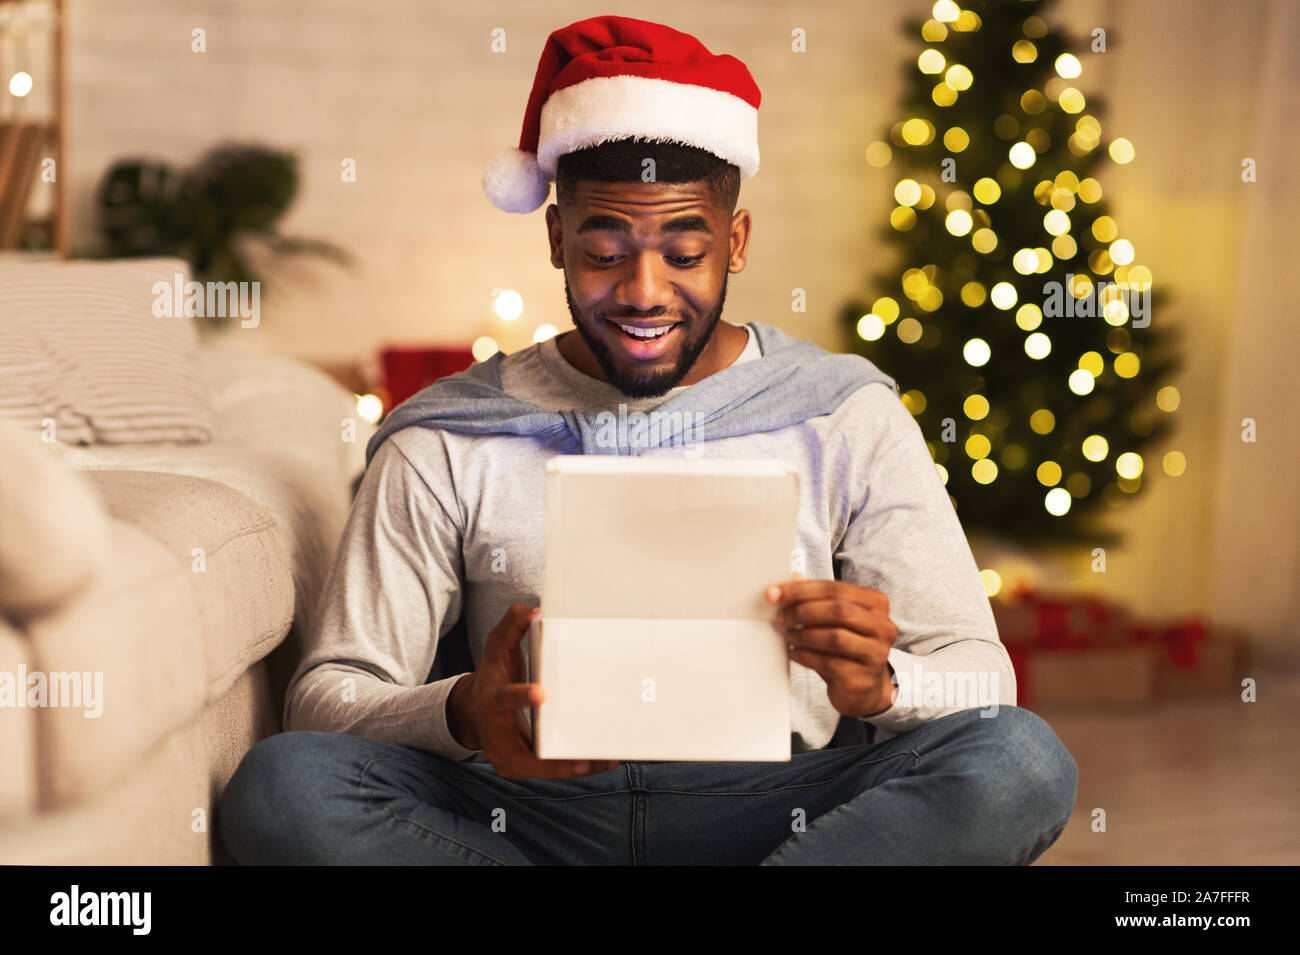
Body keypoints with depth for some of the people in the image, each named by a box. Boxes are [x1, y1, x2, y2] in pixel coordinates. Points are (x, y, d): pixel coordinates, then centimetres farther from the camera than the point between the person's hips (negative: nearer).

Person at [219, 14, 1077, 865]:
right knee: (279, 787, -26)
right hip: (528, 818, 1)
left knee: (1021, 761, -26)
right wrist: (463, 716, -22)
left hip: (776, 813, 0)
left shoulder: (846, 419, 8)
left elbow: (982, 676, 3)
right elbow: (327, 696, 2)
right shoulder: (446, 443, 7)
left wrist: (882, 684, -22)